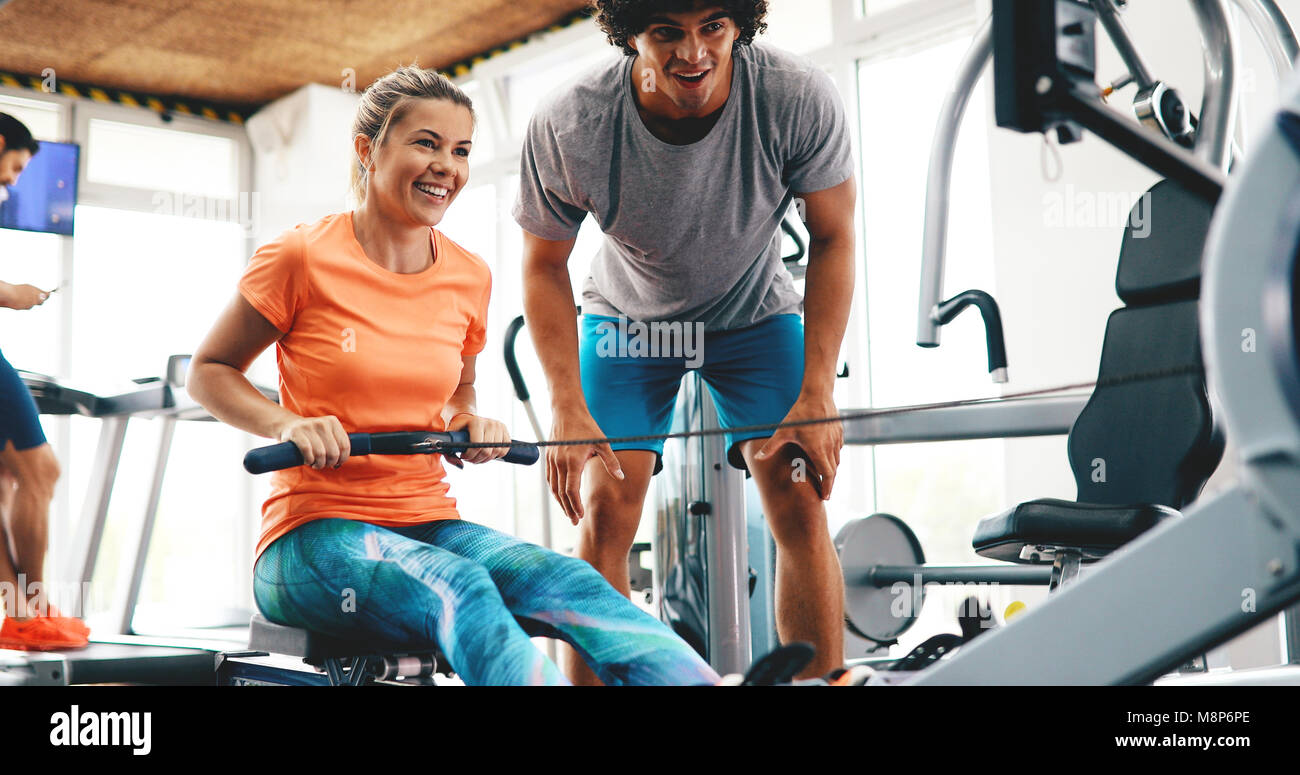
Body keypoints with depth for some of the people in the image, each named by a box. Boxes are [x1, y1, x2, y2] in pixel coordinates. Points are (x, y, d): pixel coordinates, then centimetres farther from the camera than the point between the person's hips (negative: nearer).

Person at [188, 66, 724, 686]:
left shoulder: (469, 278, 9)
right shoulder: (302, 258, -5)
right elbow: (209, 373, 4)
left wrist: (468, 423, 1)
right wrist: (286, 424, -15)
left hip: (429, 524, 4)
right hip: (313, 534, -4)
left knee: (569, 581, -28)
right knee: (460, 588, -37)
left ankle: (696, 679, -50)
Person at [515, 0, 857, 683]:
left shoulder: (799, 99, -30)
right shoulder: (566, 126, -30)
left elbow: (832, 239, -15)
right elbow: (545, 266, -13)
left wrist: (817, 393, -21)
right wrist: (568, 408, -22)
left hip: (756, 315, 0)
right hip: (627, 319, 0)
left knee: (800, 501, -12)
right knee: (602, 515, -11)